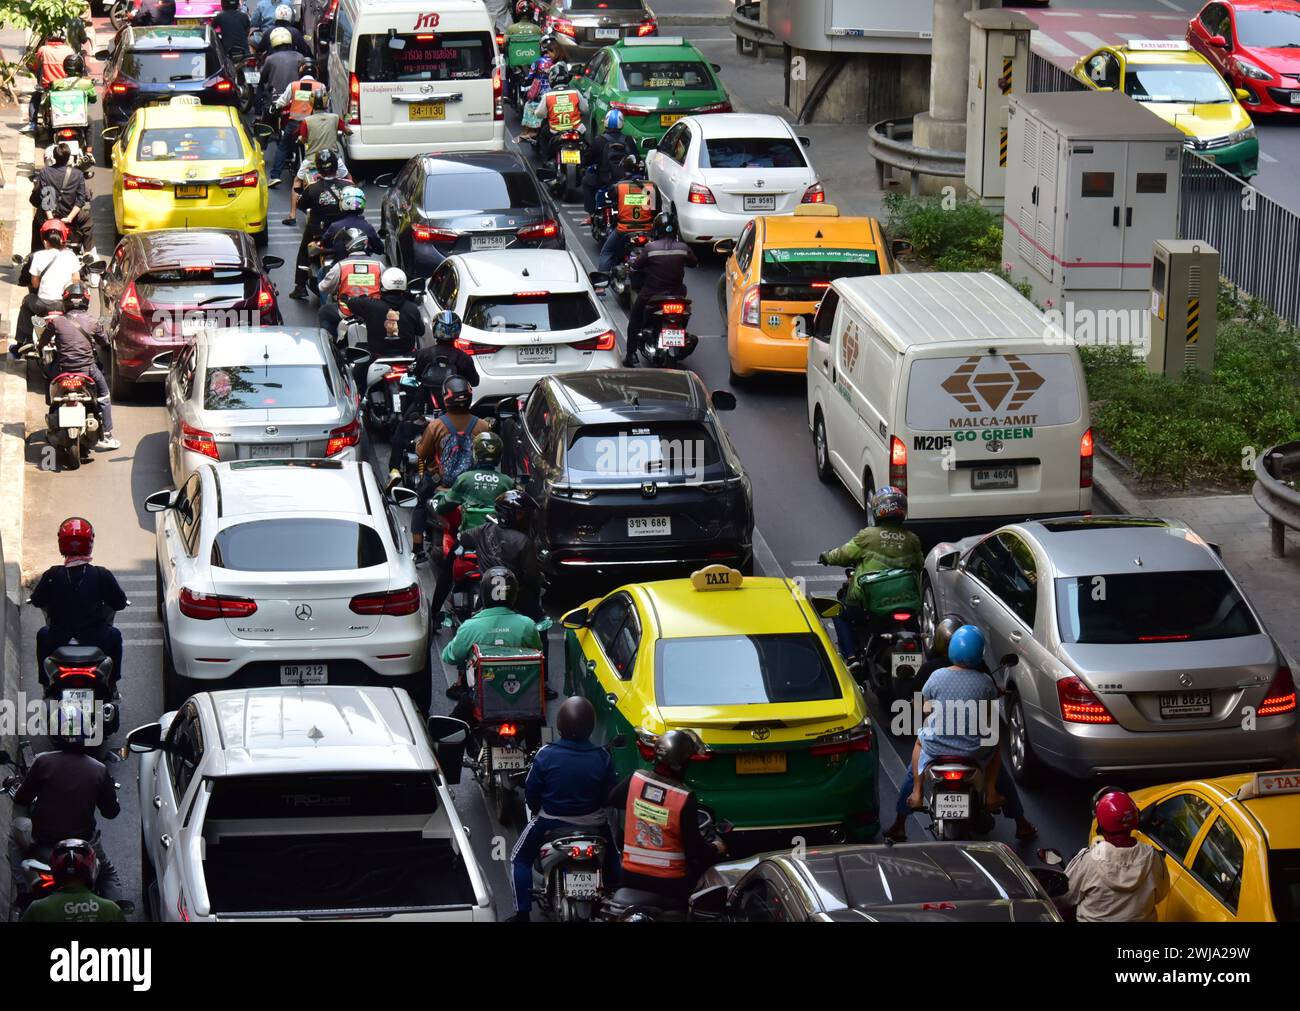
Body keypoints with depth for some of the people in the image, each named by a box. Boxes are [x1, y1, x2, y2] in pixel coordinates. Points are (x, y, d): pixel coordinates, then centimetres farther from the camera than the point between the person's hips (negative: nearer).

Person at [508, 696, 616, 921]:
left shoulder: (545, 755, -18)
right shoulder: (602, 757, -14)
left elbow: (531, 792, -10)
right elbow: (610, 795, -6)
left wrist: (536, 810, 11)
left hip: (551, 823, -2)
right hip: (593, 823, 2)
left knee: (520, 859, 18)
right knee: (610, 859, 31)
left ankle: (522, 913, 10)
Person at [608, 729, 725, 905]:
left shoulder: (636, 779, -8)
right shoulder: (685, 797, -19)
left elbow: (612, 799, 13)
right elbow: (694, 847, -13)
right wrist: (716, 849, 6)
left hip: (631, 877, 4)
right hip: (669, 883, -4)